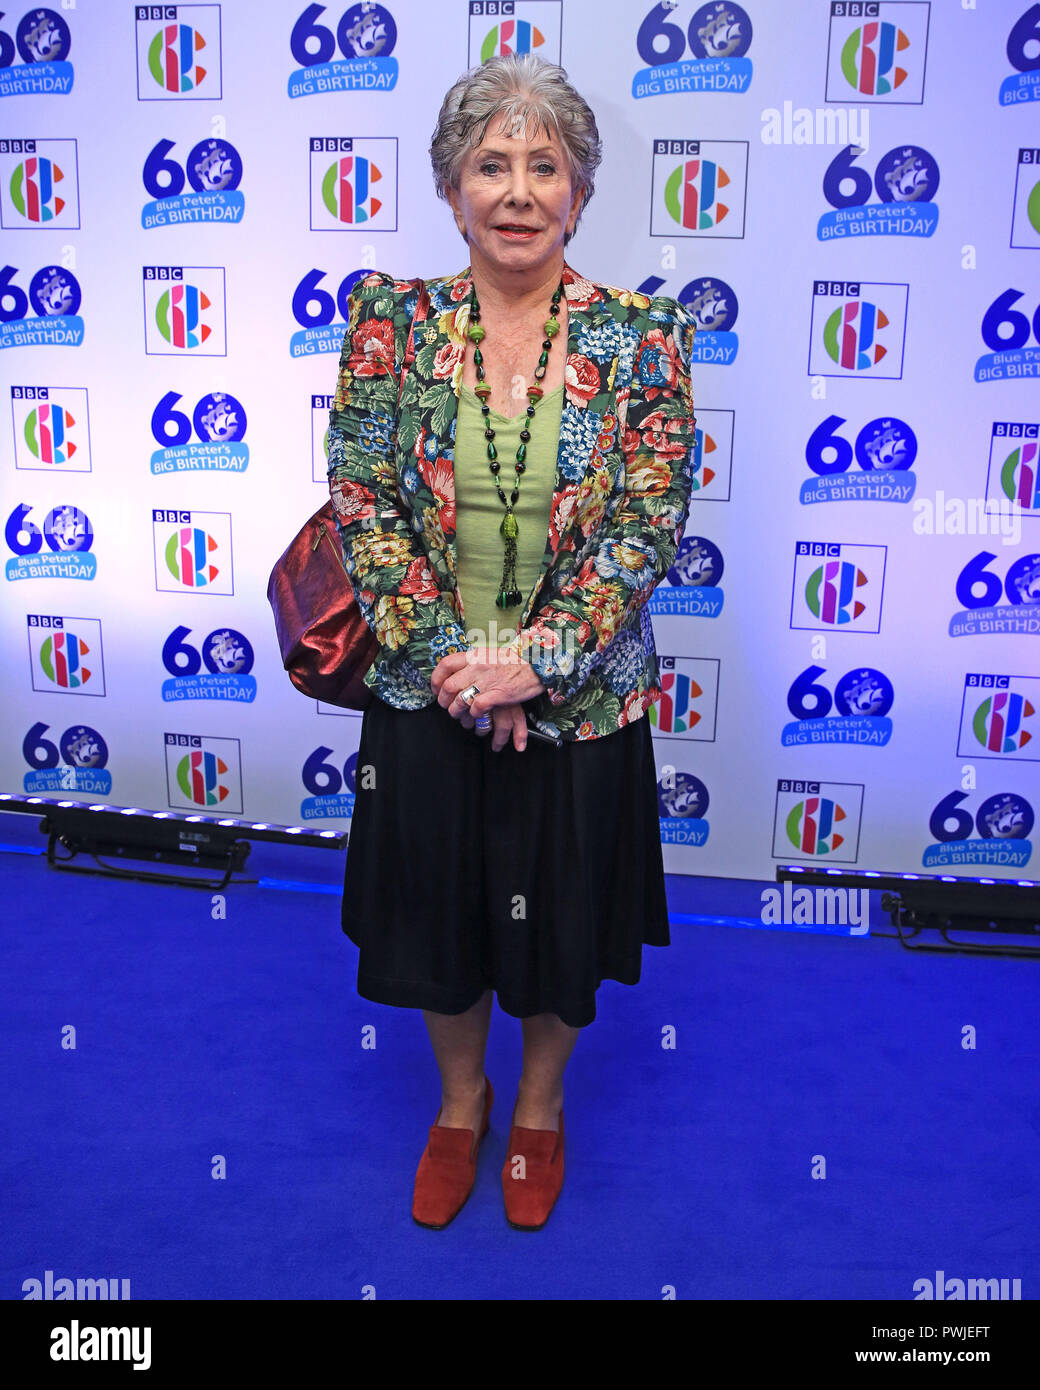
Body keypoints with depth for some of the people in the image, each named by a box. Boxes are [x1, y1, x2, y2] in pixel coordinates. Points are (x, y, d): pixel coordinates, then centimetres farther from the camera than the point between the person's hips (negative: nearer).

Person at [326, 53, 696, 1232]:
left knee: (557, 917, 17)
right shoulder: (392, 320, -3)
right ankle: (460, 1099, 47)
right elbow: (361, 504, -7)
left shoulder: (639, 337, -6)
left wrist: (537, 659, -18)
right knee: (436, 910, 17)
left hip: (581, 703, -1)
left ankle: (539, 1106, 46)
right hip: (425, 698, 1)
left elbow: (649, 525, -10)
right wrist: (454, 656, -15)